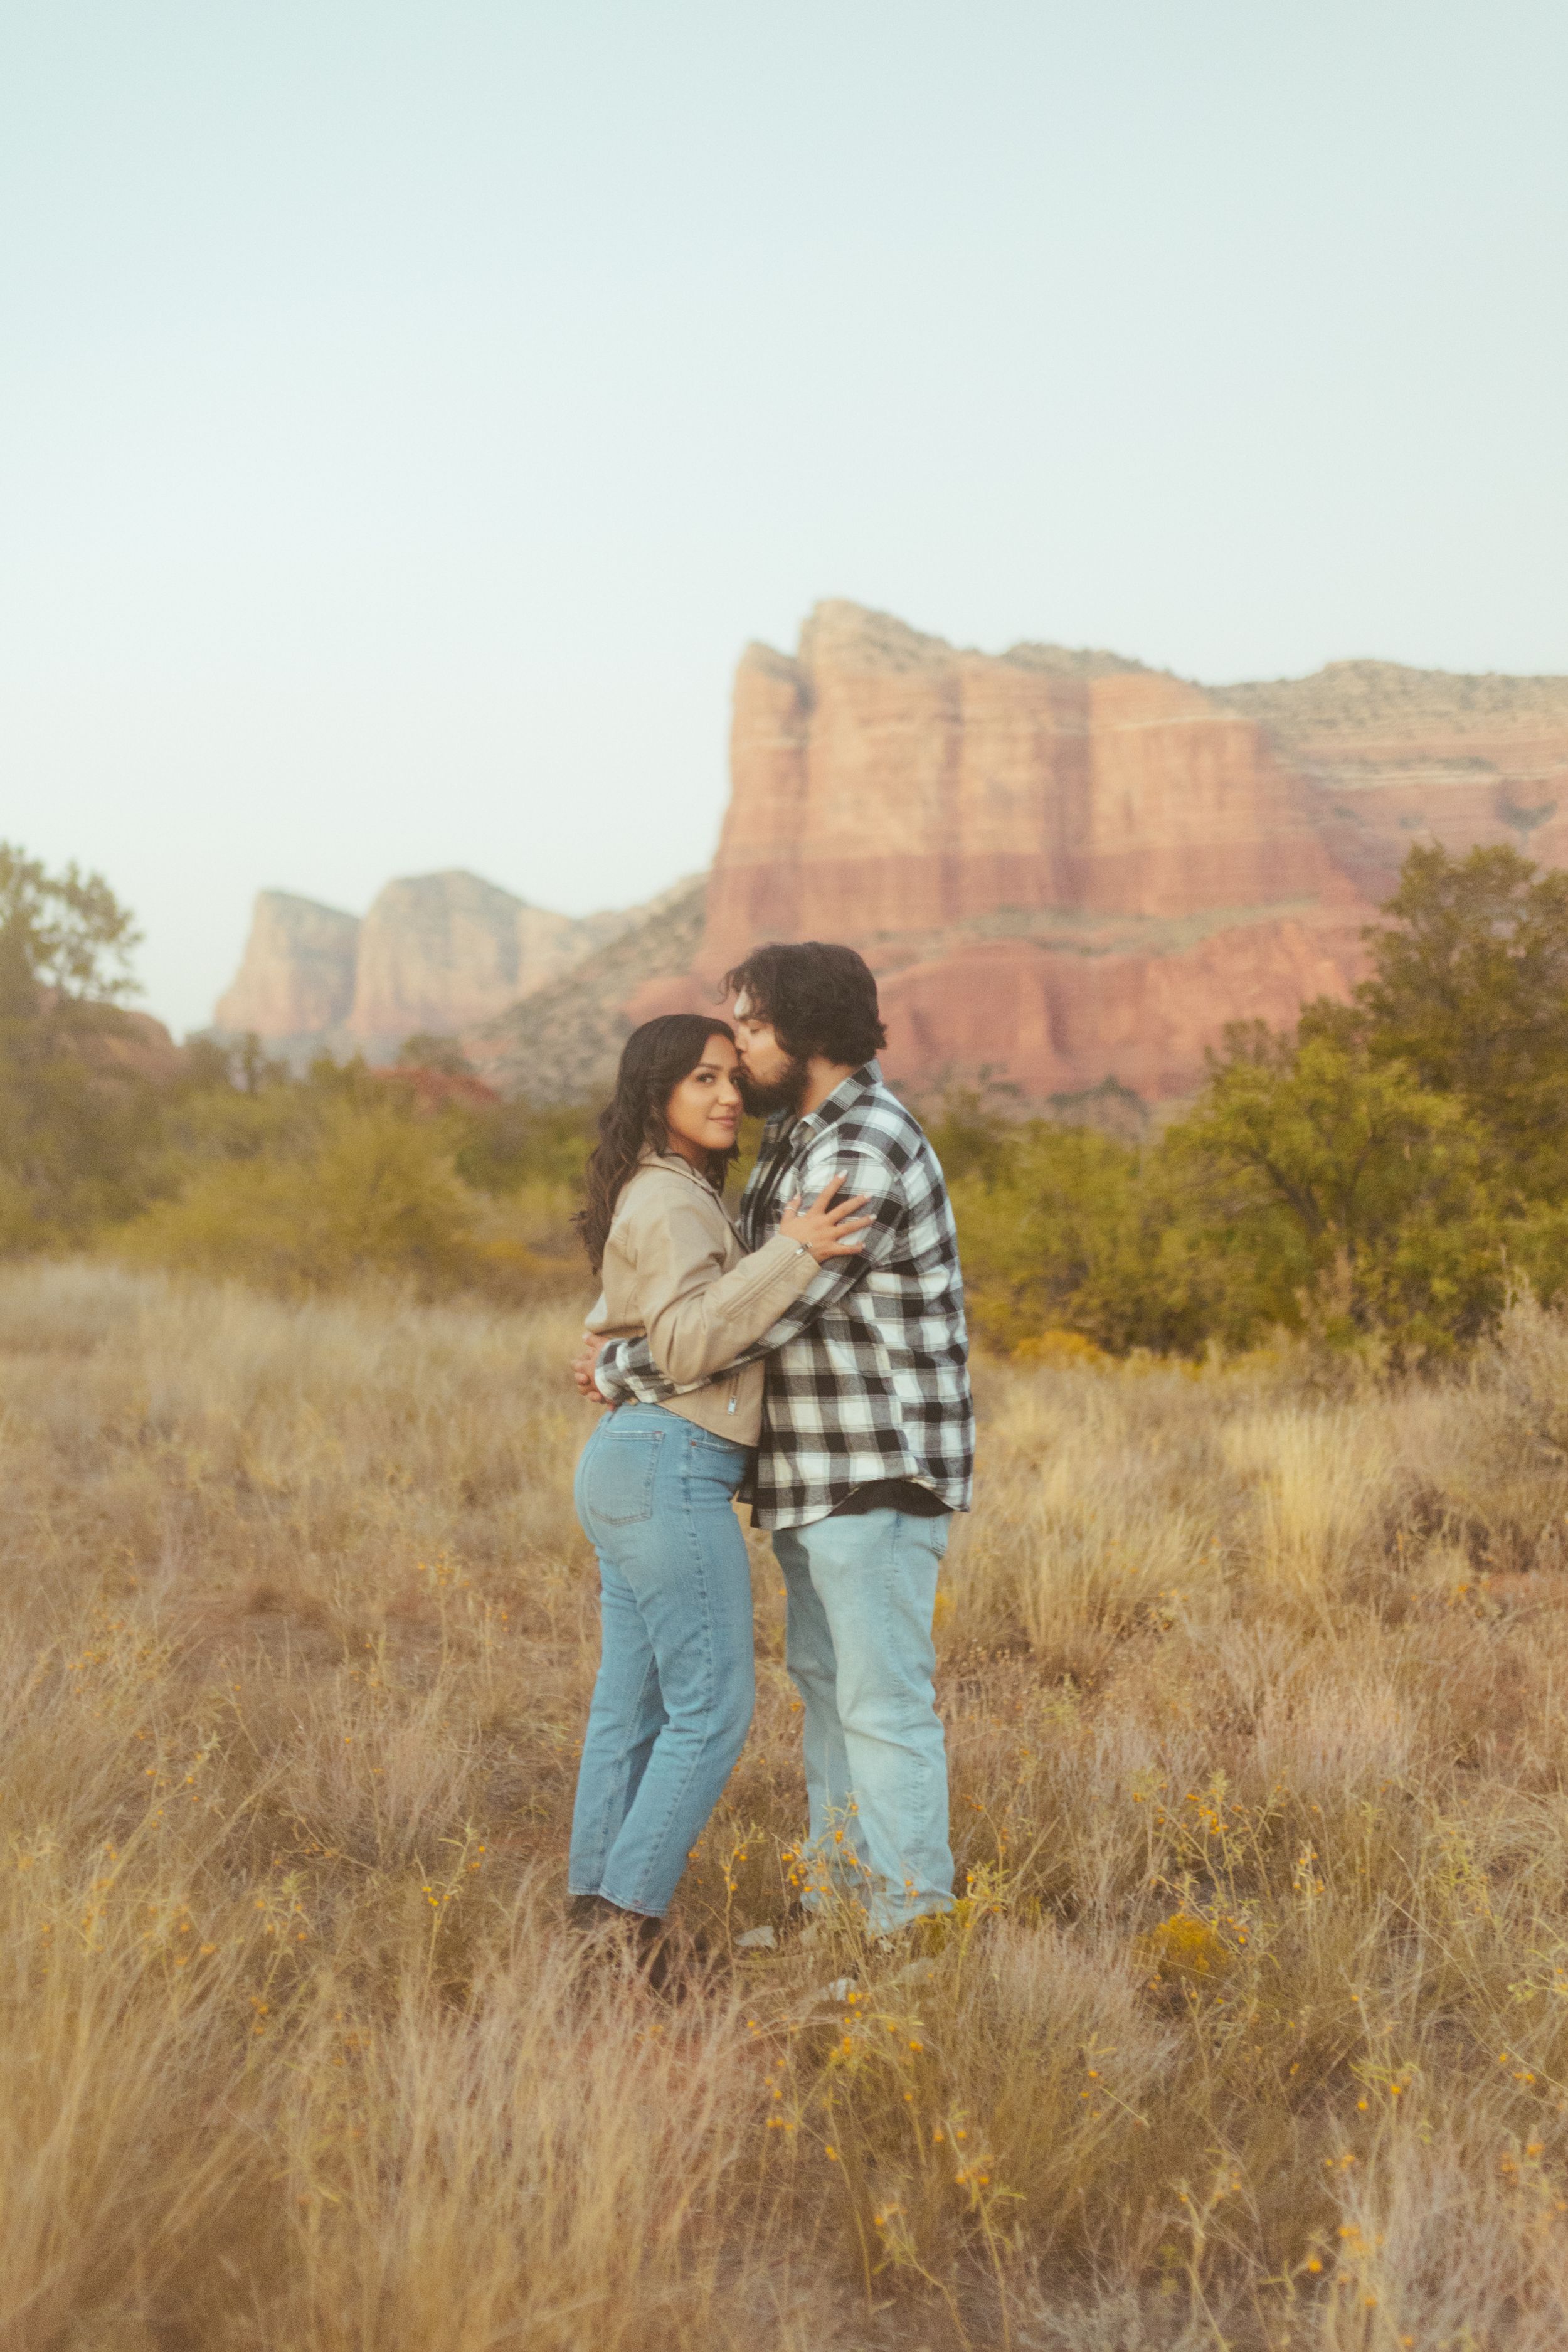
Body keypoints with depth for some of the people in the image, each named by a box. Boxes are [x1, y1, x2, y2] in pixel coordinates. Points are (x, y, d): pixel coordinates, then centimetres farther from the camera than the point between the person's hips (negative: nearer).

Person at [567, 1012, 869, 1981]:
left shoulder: (673, 1198, 19)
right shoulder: (668, 1203, -12)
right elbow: (689, 1344, -23)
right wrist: (791, 1254, -25)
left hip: (626, 1464, 10)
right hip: (674, 1468, -10)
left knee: (632, 1709, 11)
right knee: (713, 1709, -6)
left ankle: (592, 1910, 15)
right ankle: (631, 1915, -4)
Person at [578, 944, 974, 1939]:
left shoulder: (865, 1158, -23)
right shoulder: (803, 1129, 11)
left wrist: (620, 1370, -9)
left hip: (884, 1467, -10)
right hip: (819, 1467, 10)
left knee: (885, 1700, -7)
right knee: (828, 1682, 16)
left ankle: (915, 1934, 0)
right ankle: (839, 1902, 26)